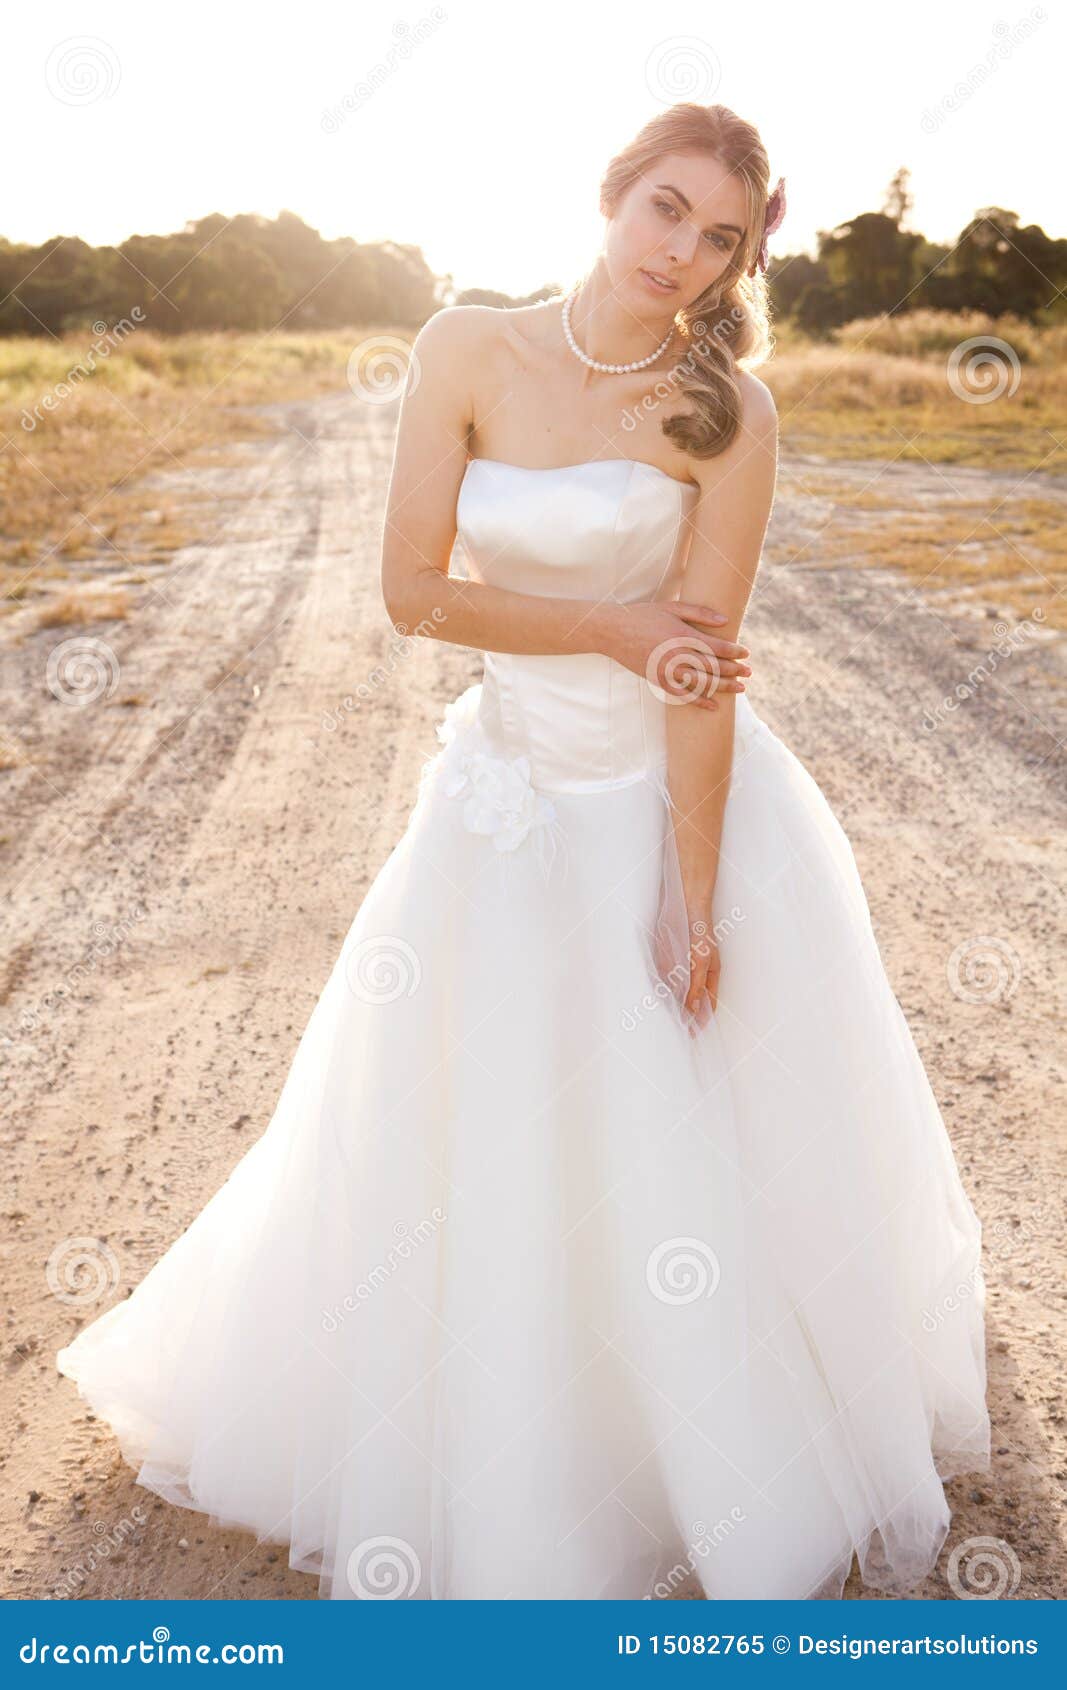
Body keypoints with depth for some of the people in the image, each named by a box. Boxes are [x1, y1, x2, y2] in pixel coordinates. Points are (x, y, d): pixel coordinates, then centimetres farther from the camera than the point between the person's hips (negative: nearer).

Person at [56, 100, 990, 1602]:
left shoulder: (727, 414, -11)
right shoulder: (469, 351, -6)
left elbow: (699, 675, -14)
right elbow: (416, 589, -10)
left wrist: (693, 902, -15)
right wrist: (620, 626, -15)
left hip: (676, 796, -2)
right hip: (514, 799, 2)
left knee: (706, 1141, 9)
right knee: (472, 1153, 13)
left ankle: (744, 1476, 36)